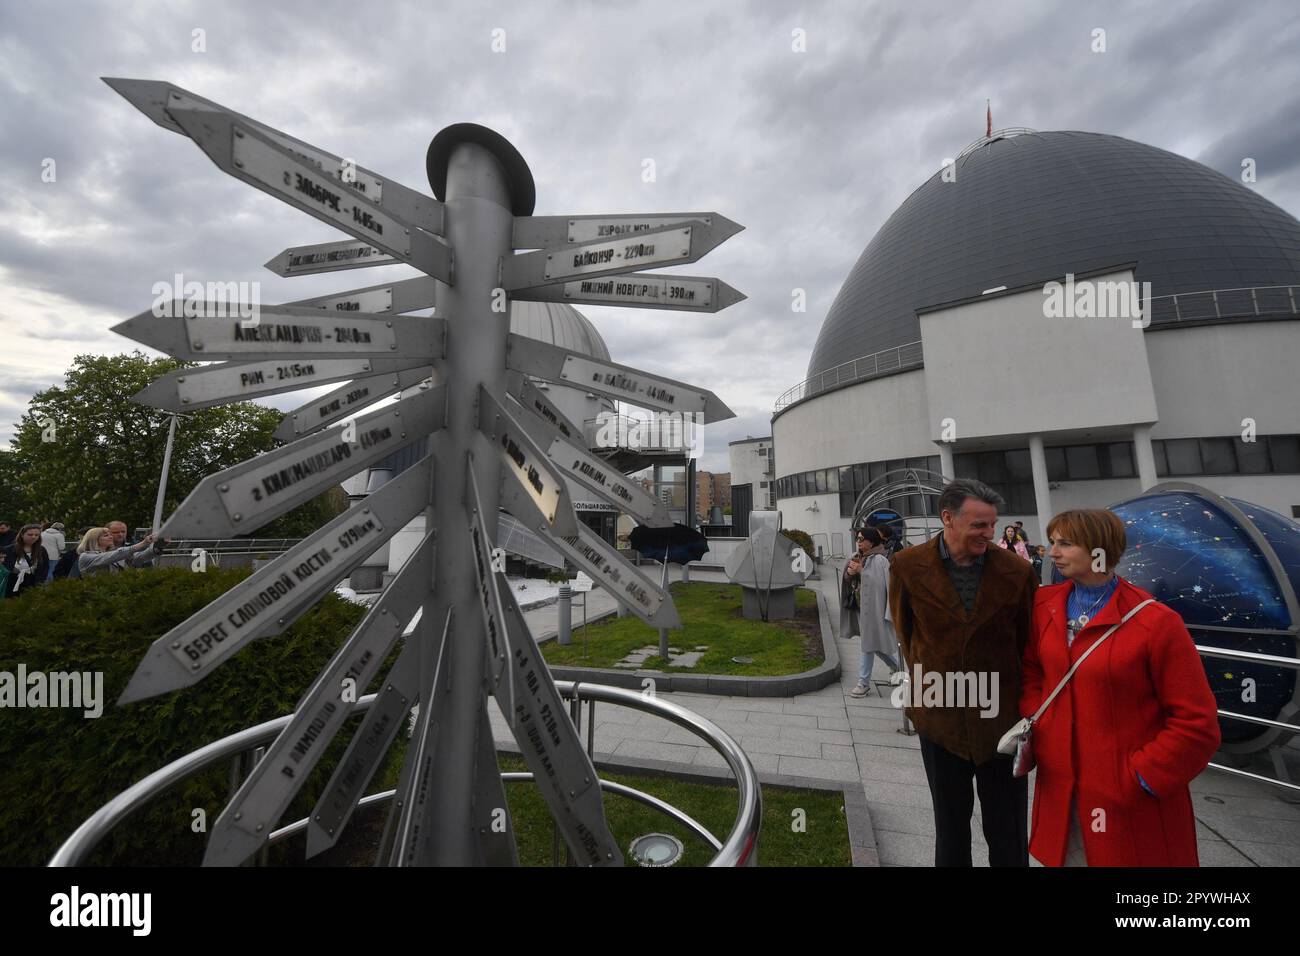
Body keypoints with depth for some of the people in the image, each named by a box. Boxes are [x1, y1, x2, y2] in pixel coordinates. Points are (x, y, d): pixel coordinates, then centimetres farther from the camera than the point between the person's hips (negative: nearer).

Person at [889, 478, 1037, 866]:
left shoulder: (1017, 571, -11)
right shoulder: (908, 566, -12)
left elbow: (1030, 644, 2)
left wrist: (1024, 702, 5)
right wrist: (928, 682, 5)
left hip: (1002, 719, 0)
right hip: (940, 718, 0)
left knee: (1008, 836, 16)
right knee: (950, 830, 20)